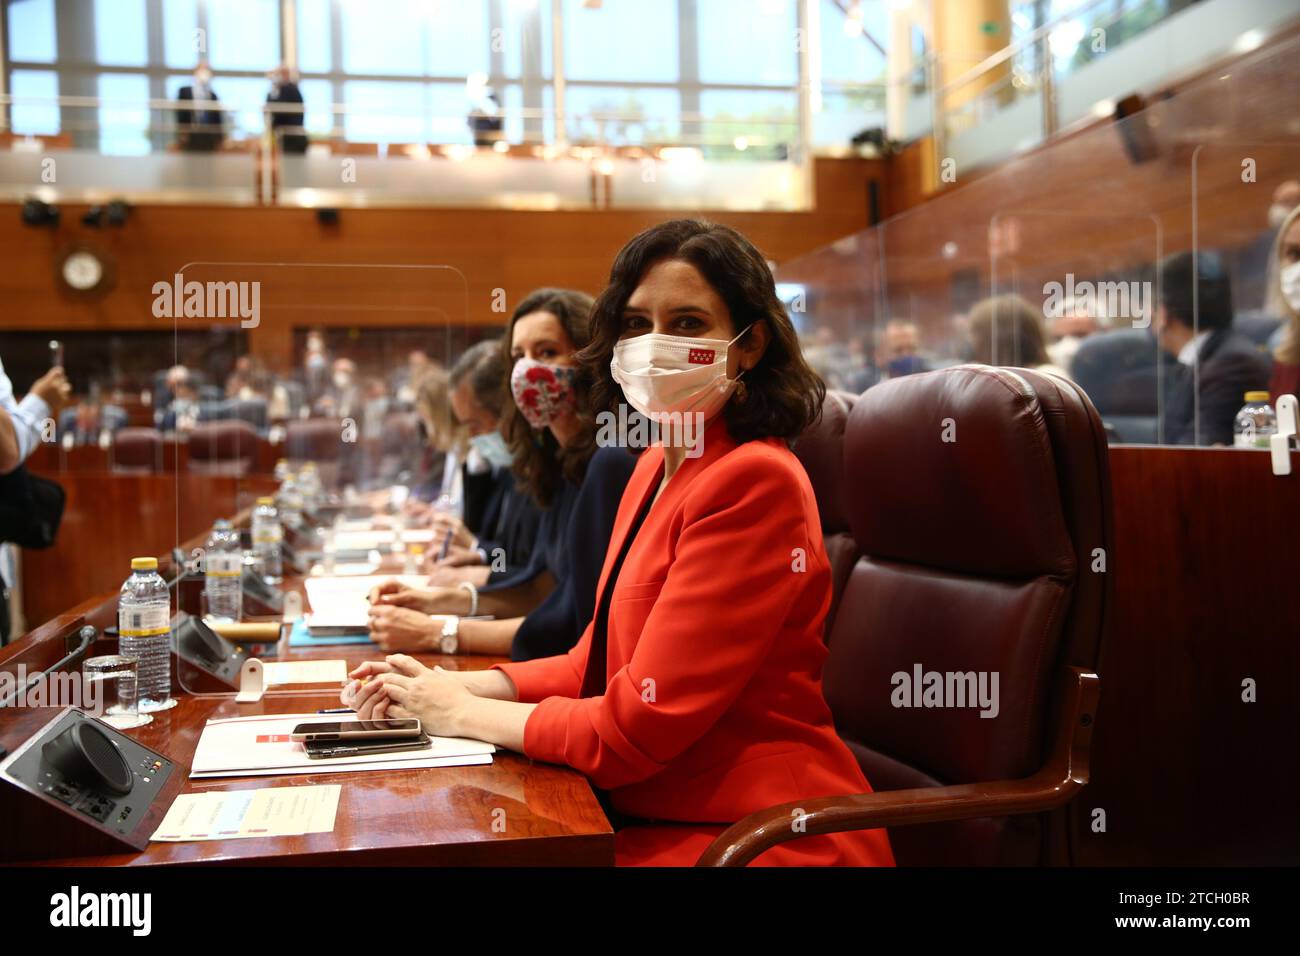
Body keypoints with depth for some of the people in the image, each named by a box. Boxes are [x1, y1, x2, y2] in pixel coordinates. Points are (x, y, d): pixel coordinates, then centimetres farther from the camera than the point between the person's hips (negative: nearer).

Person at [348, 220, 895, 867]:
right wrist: (455, 686, 0)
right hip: (645, 811, 8)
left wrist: (465, 713, -7)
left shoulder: (755, 481, -20)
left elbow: (639, 725, -20)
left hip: (746, 834, -7)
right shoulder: (656, 467, 10)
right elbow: (597, 662, 13)